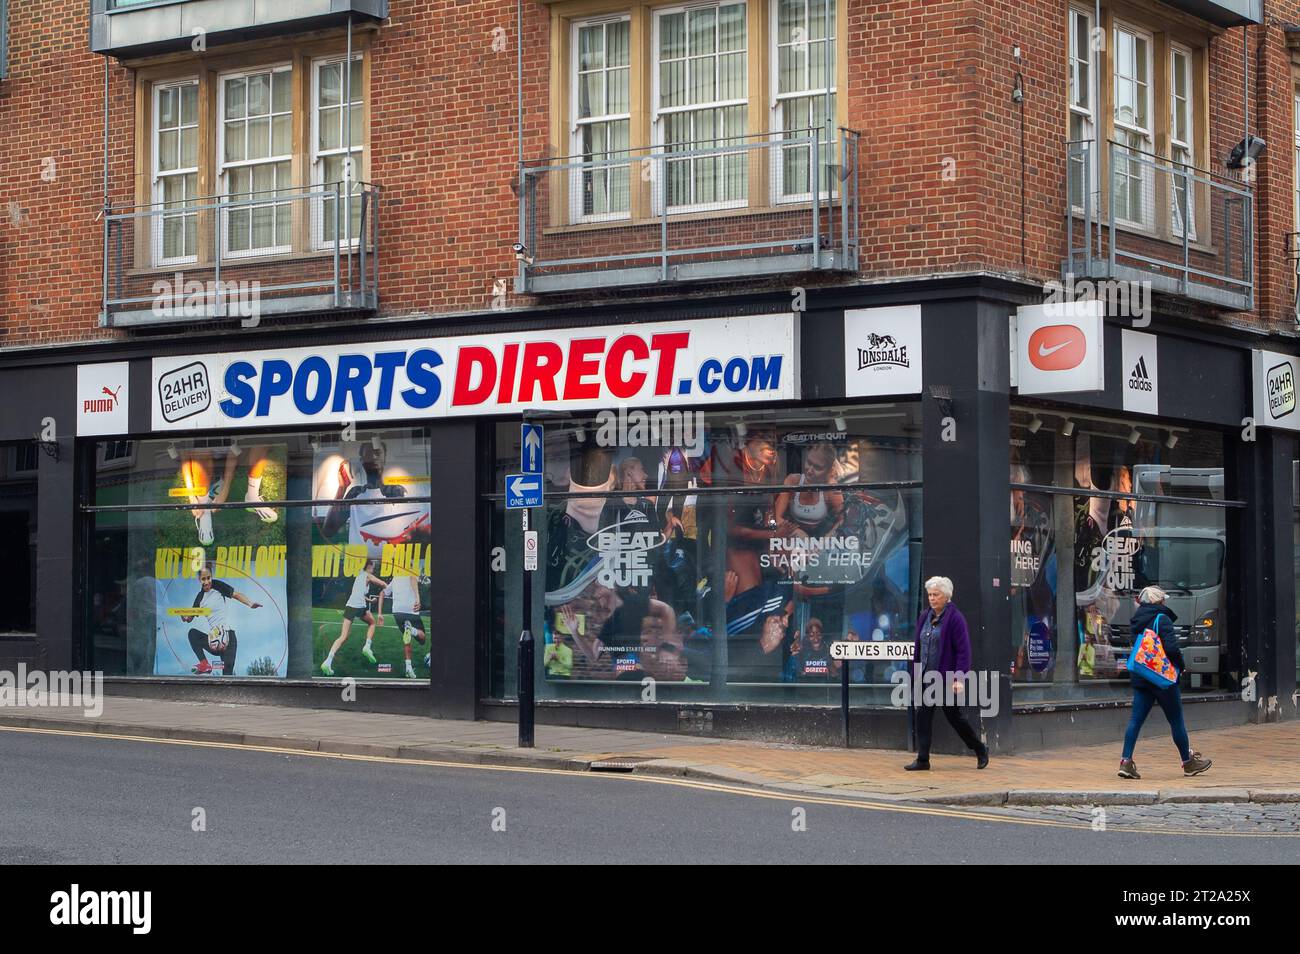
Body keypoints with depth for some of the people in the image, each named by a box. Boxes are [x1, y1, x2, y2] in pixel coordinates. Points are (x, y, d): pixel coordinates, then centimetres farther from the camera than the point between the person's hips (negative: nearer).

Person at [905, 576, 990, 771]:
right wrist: (916, 673, 13)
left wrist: (959, 678, -20)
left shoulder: (955, 618, -10)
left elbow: (963, 650, -14)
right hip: (925, 678, 6)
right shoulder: (925, 617, 11)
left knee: (953, 715, 3)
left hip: (946, 678, -6)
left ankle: (980, 750, 22)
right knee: (923, 716, 0)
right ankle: (922, 760, 2)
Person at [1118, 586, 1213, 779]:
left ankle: (1126, 761, -8)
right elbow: (1171, 648, -20)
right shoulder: (1162, 619, -12)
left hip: (1140, 677, 6)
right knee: (1176, 720, 6)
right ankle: (1188, 763, 18)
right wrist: (1181, 665, -3)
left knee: (1136, 719, 2)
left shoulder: (1137, 622, 11)